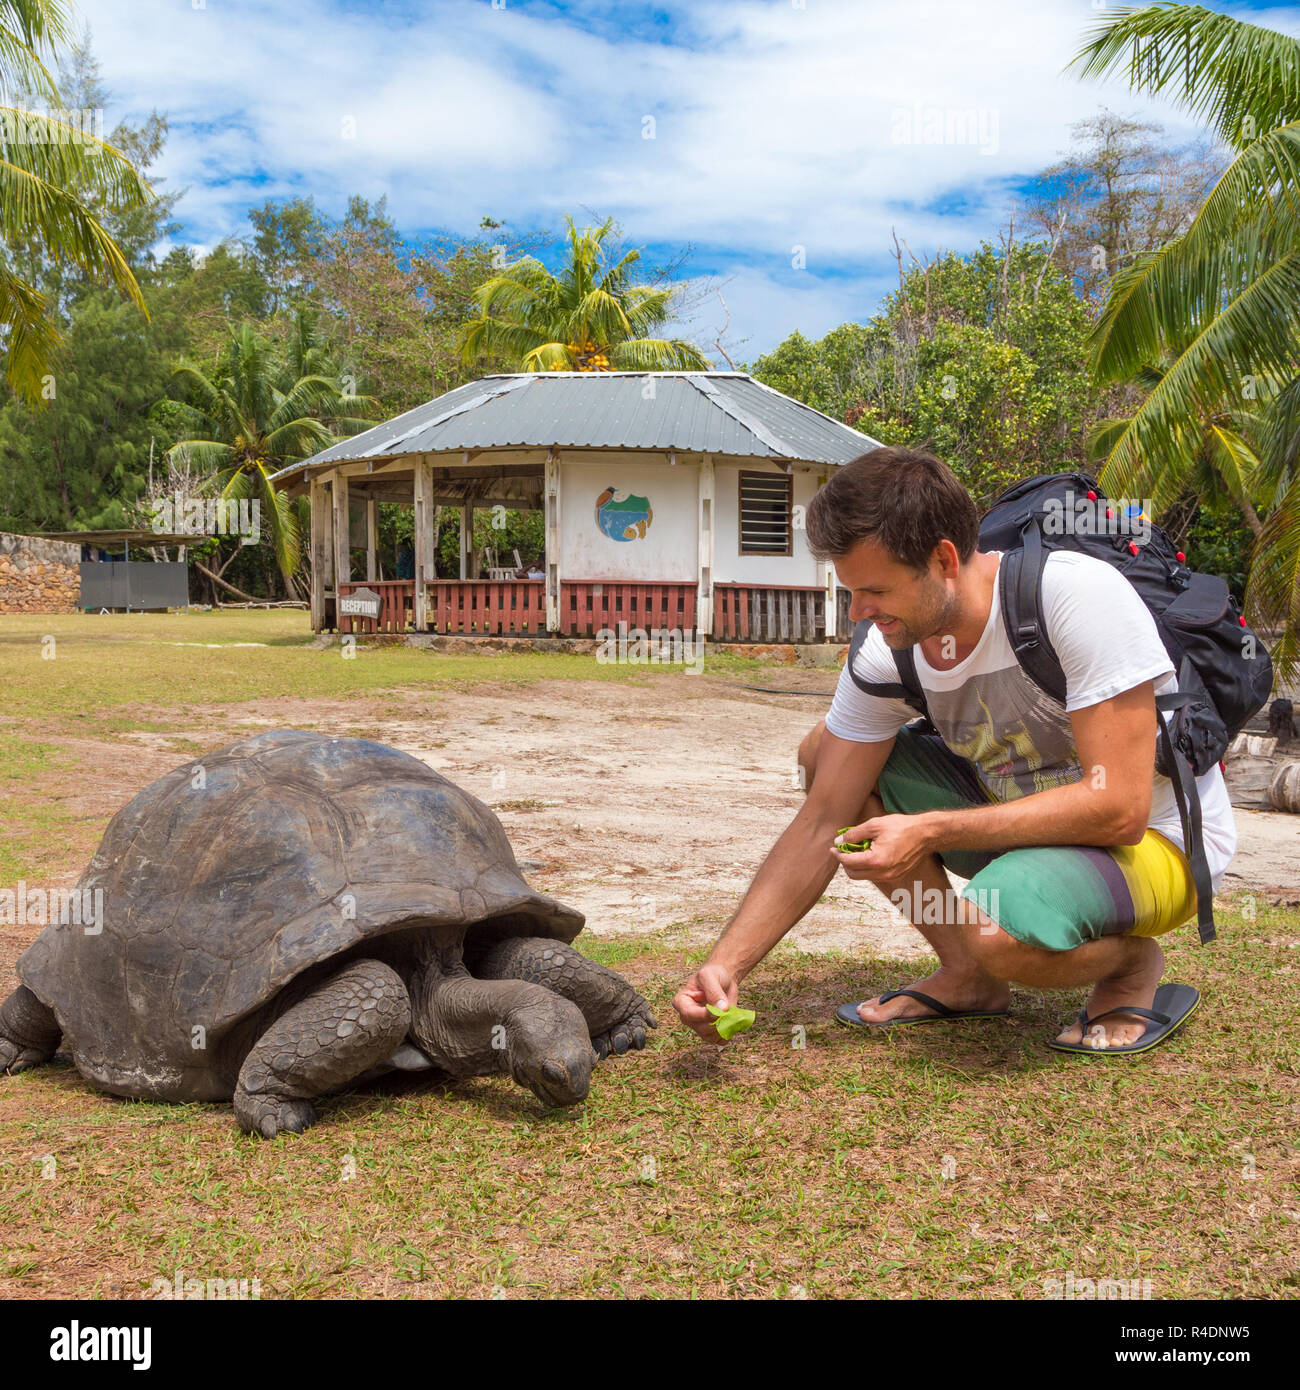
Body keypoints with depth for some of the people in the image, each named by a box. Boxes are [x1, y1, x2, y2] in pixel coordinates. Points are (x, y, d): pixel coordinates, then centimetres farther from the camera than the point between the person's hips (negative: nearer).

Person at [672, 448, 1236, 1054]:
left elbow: (1118, 808, -31)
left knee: (1001, 920, -38)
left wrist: (931, 831, -31)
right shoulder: (886, 654, -11)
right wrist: (726, 964, -17)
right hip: (1026, 818, 7)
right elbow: (821, 825, -7)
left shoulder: (1079, 594, -29)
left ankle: (1131, 960, -1)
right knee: (824, 753, -5)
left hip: (1155, 839, -7)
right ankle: (967, 977, 3)